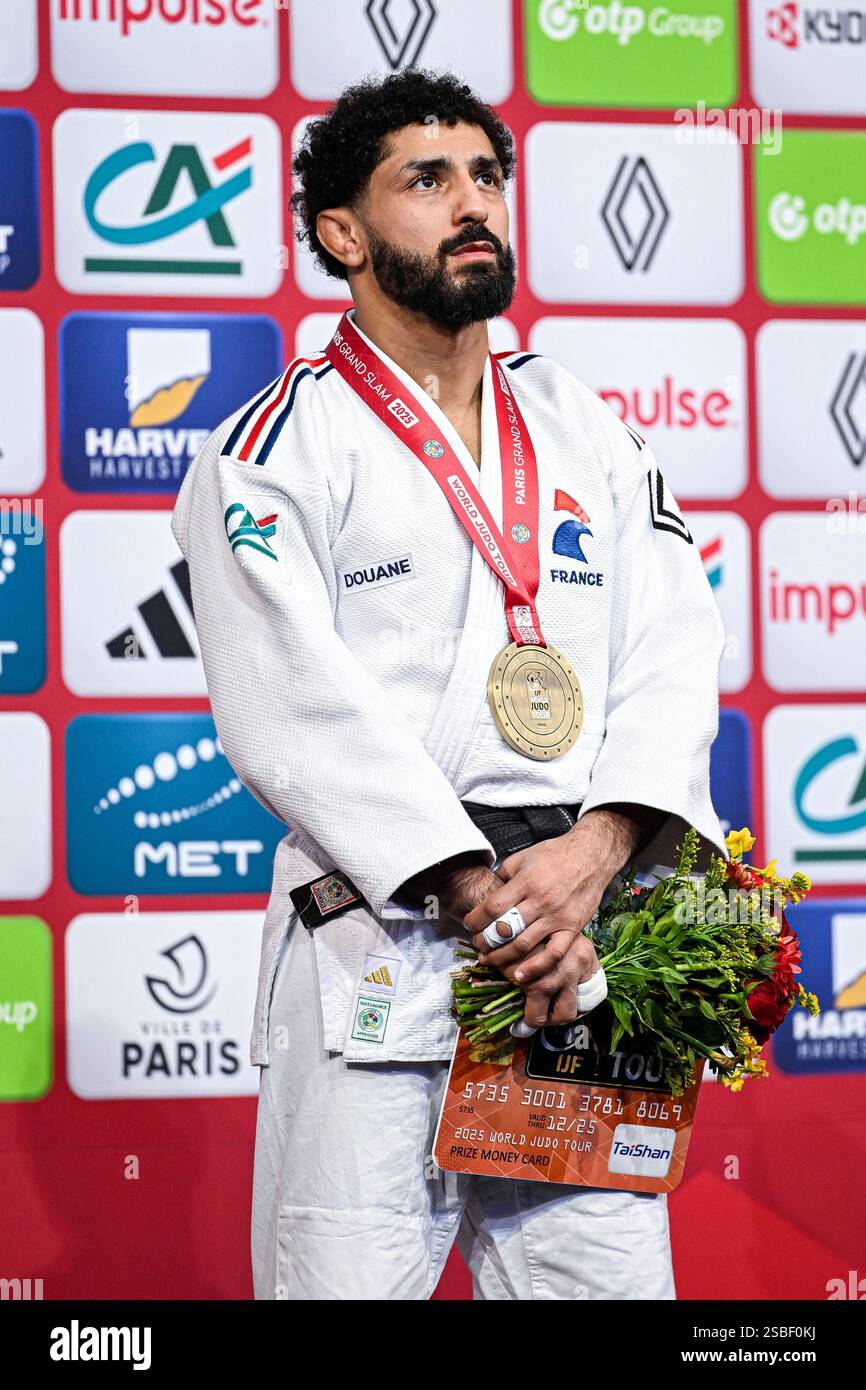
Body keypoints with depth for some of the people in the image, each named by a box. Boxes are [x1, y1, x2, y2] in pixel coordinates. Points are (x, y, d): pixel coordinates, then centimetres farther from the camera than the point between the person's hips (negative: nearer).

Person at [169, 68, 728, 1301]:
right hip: (376, 937, -4)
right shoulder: (276, 450, 0)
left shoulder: (588, 436, 16)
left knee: (610, 1269, 6)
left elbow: (673, 654, 6)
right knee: (348, 1273, -5)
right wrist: (478, 893, -17)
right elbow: (294, 705, -10)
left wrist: (594, 851, -12)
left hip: (579, 933, 5)